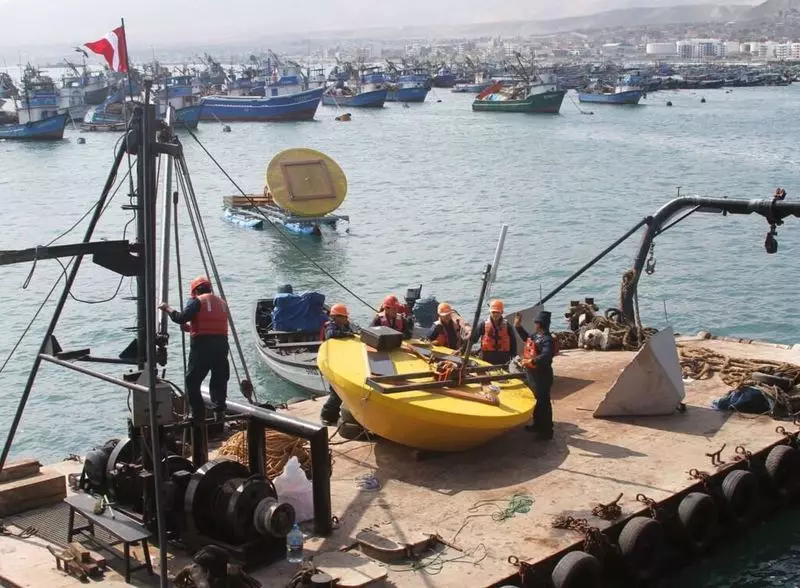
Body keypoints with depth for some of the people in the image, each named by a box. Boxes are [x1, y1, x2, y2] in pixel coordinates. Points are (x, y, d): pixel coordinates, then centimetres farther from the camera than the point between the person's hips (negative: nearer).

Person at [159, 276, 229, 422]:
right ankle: (219, 413, 9)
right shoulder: (221, 302, 21)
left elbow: (181, 318, -11)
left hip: (202, 345, -5)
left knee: (192, 382, 4)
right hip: (221, 344, 6)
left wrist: (167, 308, 5)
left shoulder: (196, 301, 1)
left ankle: (198, 416, 1)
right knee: (219, 381, 15)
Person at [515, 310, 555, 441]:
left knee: (543, 403, -5)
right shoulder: (535, 335, 9)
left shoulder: (547, 339, -22)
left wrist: (532, 361, -41)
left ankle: (547, 431, 0)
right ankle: (537, 424, 38)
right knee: (535, 401, 23)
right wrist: (518, 326, 23)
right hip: (532, 374, 10)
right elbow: (526, 338, 31)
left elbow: (546, 356, -36)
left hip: (541, 376, -10)